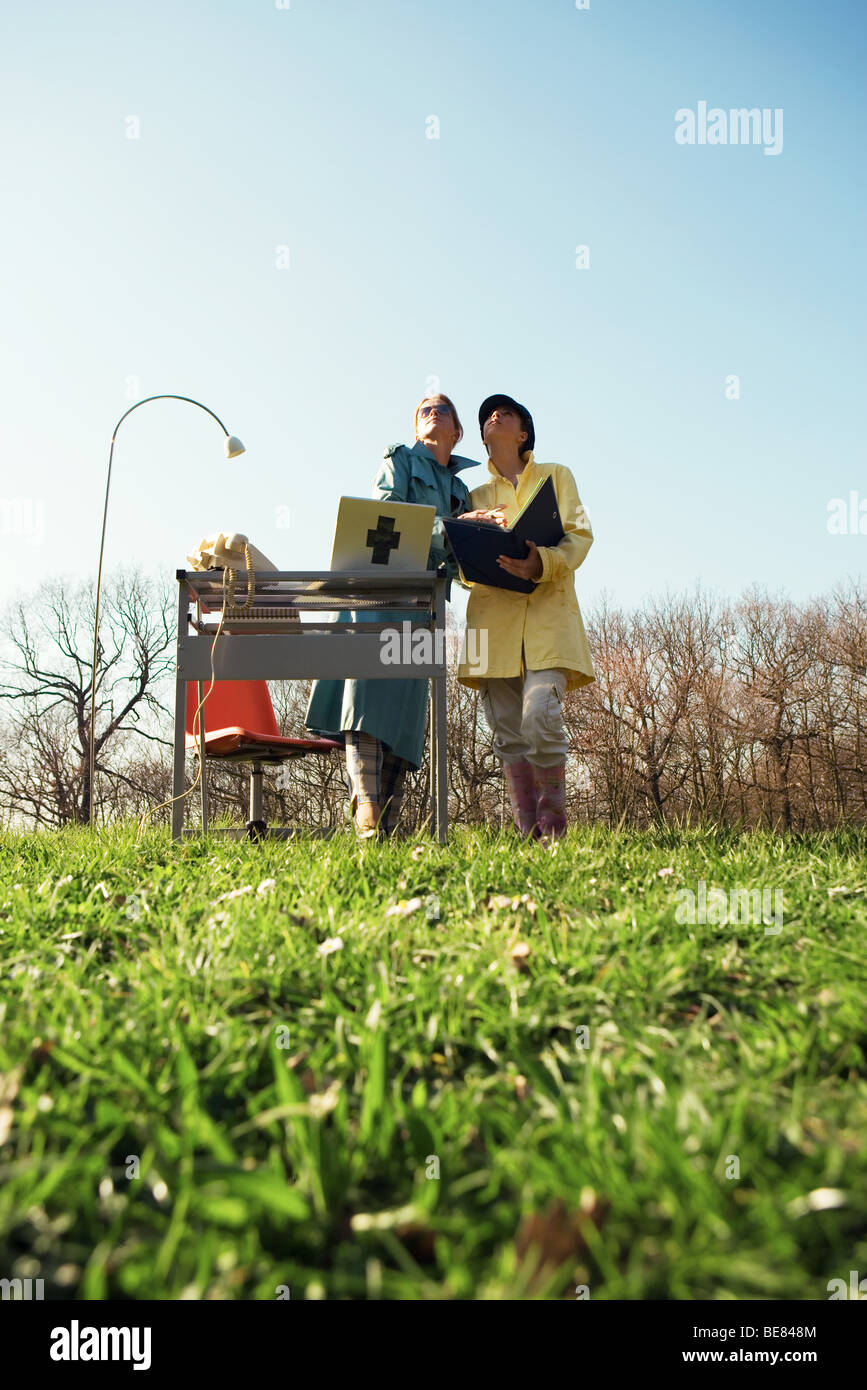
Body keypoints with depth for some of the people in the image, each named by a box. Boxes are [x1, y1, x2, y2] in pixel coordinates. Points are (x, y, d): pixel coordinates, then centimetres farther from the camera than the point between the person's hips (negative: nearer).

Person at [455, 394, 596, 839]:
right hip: (493, 614, 3)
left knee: (541, 715, -21)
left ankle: (553, 825, -8)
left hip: (546, 610, -3)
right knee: (507, 731, -5)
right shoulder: (476, 496, 25)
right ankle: (527, 833, 0)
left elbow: (579, 536, 4)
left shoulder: (556, 476, 18)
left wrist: (542, 562, -17)